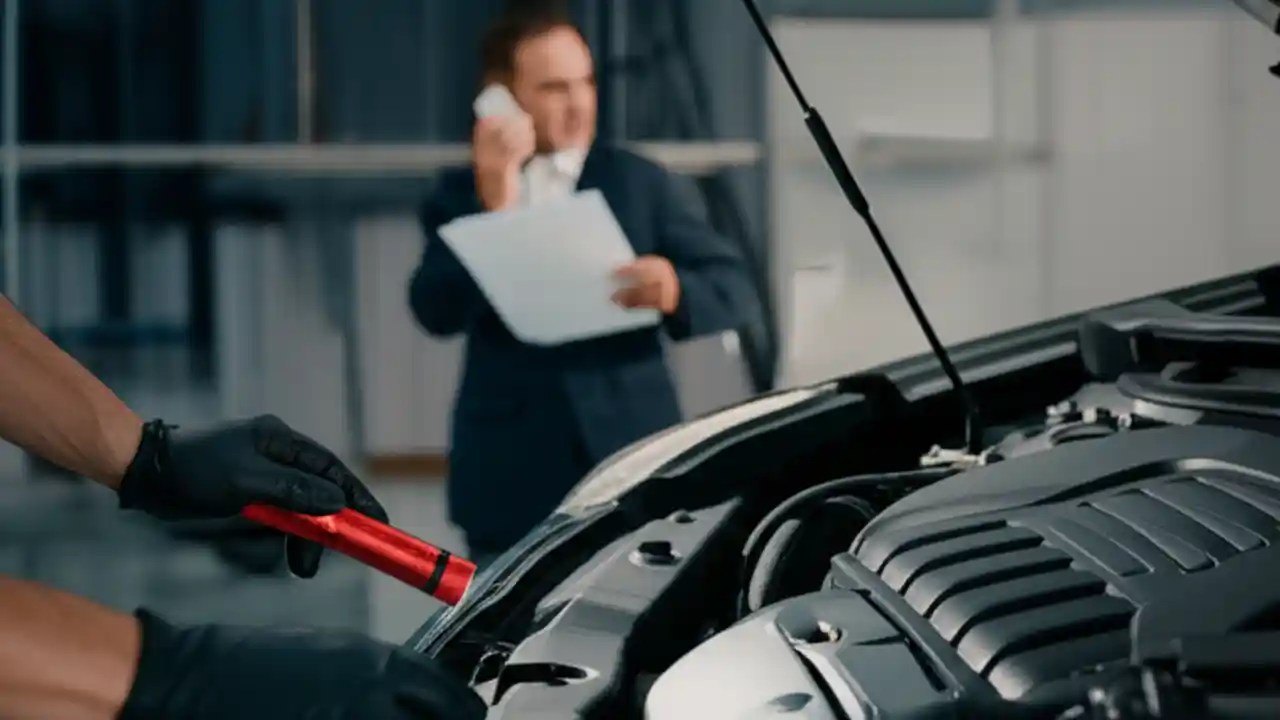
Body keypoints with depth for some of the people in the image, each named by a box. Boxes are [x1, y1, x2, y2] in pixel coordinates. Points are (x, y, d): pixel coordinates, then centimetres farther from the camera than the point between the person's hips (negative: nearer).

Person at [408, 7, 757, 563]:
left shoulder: (638, 182, 9)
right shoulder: (460, 196, 7)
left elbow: (732, 283, 3)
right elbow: (437, 313, -8)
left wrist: (677, 291, -20)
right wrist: (492, 204, -17)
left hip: (629, 460, 0)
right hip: (512, 480, 0)